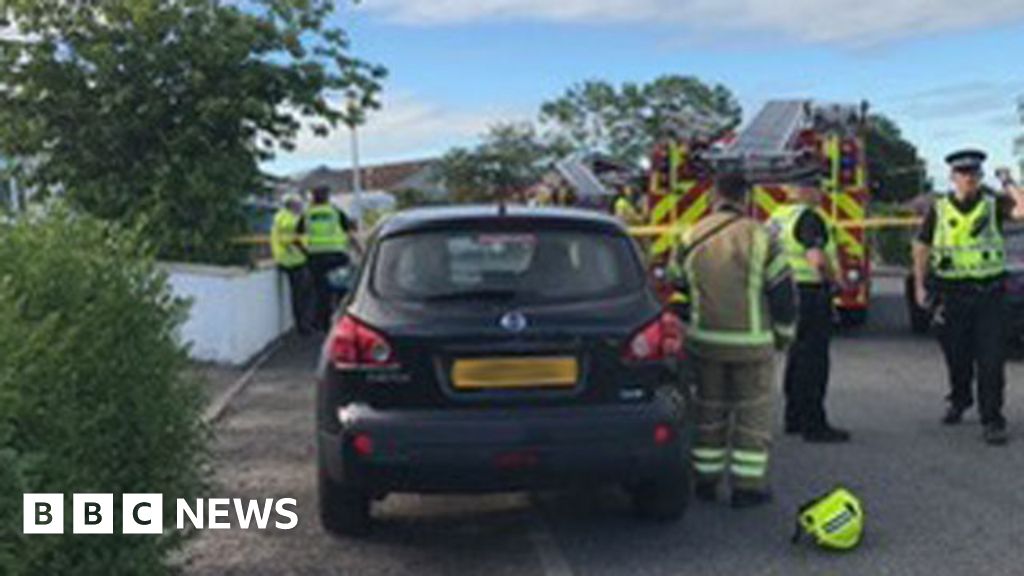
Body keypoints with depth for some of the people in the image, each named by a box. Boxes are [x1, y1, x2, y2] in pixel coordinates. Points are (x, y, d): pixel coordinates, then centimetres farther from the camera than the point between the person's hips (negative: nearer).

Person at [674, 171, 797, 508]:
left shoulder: (692, 238, 1)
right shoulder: (759, 237, -9)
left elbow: (677, 286, 12)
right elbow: (783, 291, -6)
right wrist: (783, 334, 8)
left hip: (704, 341, 4)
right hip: (751, 342, -3)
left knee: (709, 411, 15)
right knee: (753, 414, 7)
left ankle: (706, 479, 23)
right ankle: (747, 486, 10)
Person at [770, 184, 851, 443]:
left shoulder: (778, 215, 12)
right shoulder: (810, 218, -16)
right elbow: (817, 258, -28)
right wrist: (835, 278, -11)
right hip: (810, 293, -9)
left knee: (797, 357, 17)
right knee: (814, 360, -4)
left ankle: (794, 417, 25)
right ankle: (814, 424, 0)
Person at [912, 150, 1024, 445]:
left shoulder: (993, 205, 2)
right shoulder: (938, 210, 4)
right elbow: (921, 247, 10)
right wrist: (920, 285, 6)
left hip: (989, 292, -1)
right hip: (952, 294, 1)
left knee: (991, 359, -7)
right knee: (956, 355, 13)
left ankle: (992, 420, -3)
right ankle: (959, 400, 37)